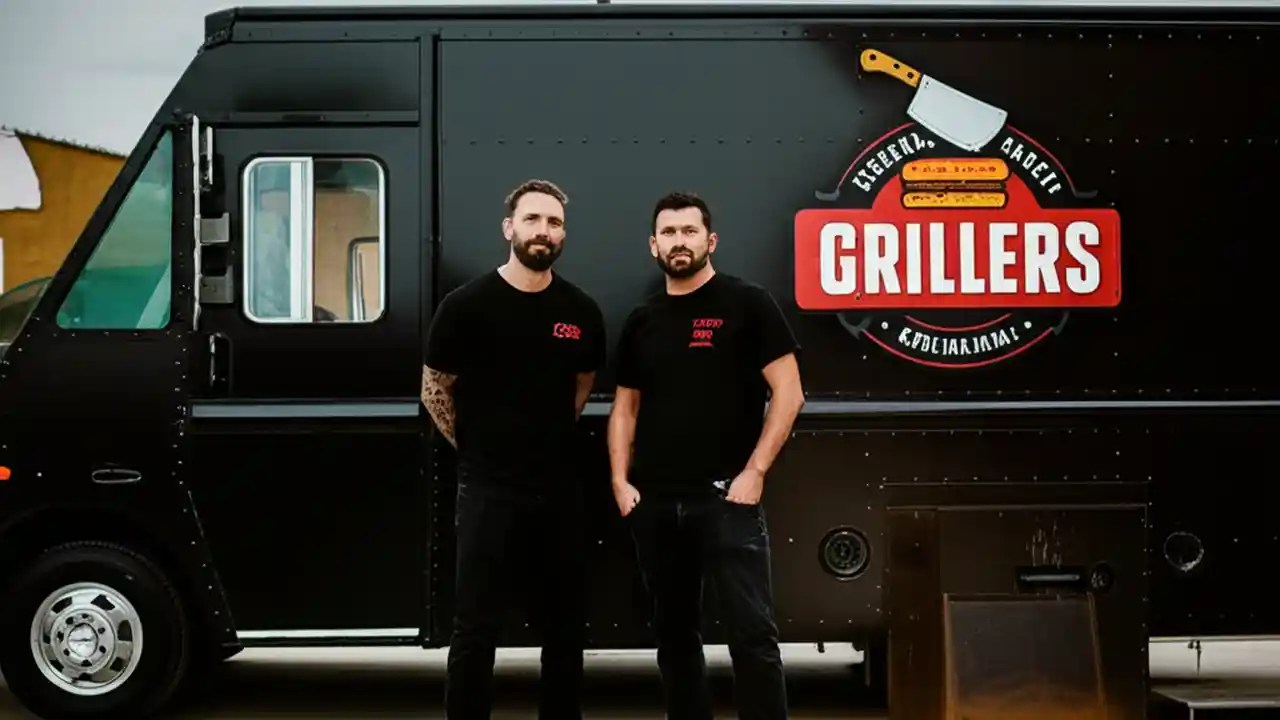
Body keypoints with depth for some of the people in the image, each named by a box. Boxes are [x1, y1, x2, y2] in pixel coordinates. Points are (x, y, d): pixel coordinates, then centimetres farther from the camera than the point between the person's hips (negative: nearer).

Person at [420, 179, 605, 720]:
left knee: (565, 627, 13)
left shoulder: (582, 311, 1)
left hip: (560, 489, 4)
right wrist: (476, 447, 5)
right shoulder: (467, 305, -9)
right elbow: (433, 389, 2)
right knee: (475, 631, 0)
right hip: (488, 489, -4)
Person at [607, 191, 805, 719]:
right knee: (673, 630, 12)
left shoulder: (747, 304, -2)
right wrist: (621, 481, 5)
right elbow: (625, 407, 17)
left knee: (751, 631, -9)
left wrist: (754, 471, -12)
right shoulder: (642, 322, 12)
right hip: (654, 502, 5)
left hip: (726, 495, -5)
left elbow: (788, 392, -6)